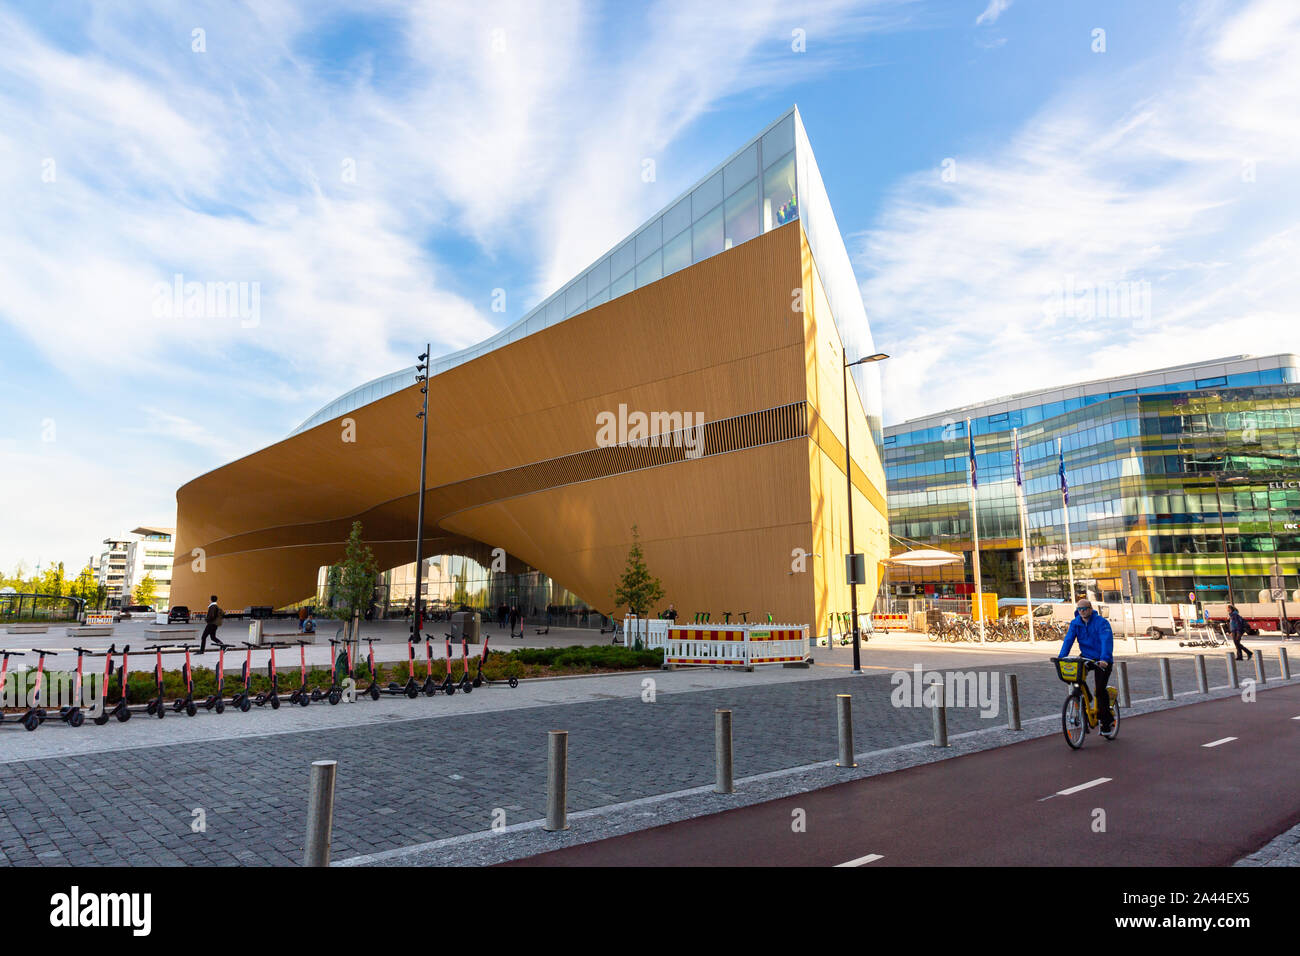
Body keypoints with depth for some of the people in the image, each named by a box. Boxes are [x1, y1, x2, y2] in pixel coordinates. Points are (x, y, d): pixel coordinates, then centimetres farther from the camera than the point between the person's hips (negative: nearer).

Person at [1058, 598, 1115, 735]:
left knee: (1100, 689, -11)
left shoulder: (1101, 622, -17)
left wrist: (1104, 659, -44)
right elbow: (1068, 640, -9)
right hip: (1086, 657, 5)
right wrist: (1061, 658, -22)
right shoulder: (1075, 623, -1)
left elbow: (1107, 641, -29)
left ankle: (1106, 722, 5)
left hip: (1102, 660, -5)